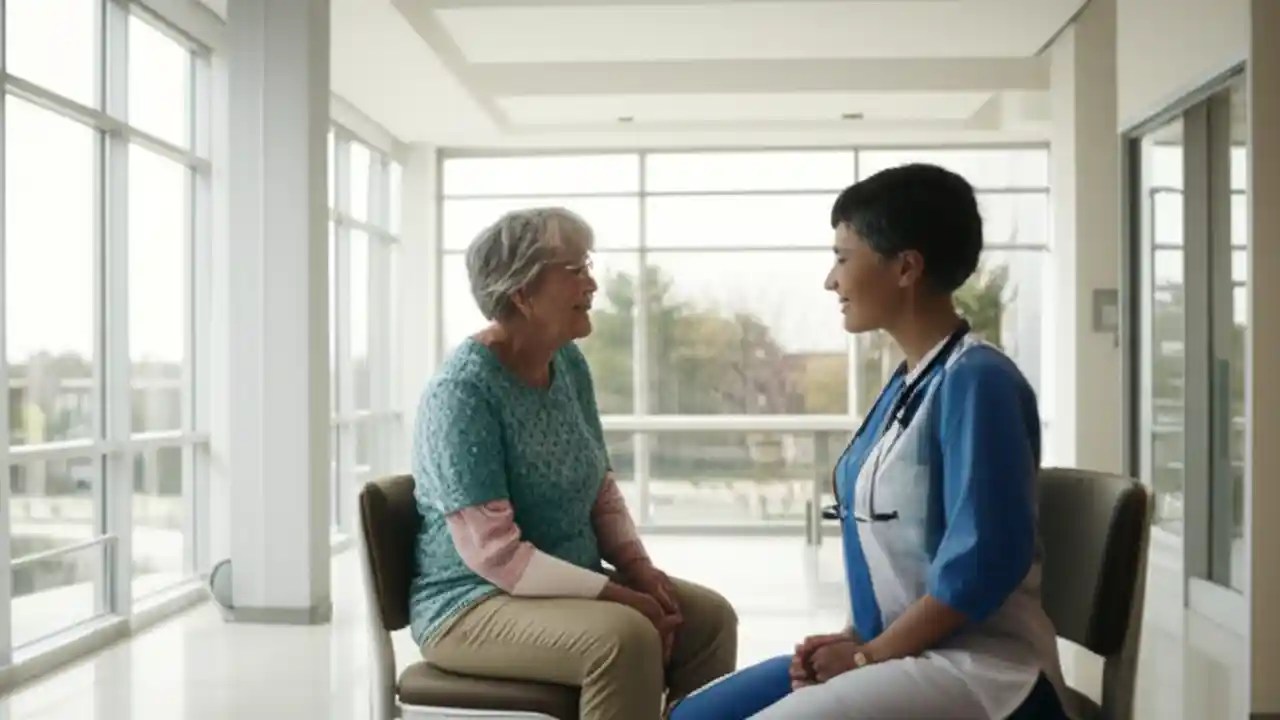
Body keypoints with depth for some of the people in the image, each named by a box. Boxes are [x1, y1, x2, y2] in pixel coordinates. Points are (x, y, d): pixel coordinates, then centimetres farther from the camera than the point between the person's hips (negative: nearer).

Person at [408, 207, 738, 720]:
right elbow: (493, 552, -24)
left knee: (707, 617, -9)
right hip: (476, 604, -7)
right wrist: (616, 596, -23)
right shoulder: (461, 390, -19)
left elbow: (600, 488, 12)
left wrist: (639, 568, -5)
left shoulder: (570, 364, 4)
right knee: (624, 636, -30)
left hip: (569, 586, 8)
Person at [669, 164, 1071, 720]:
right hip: (906, 653, 9)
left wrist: (868, 653, -14)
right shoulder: (905, 385, 10)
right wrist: (853, 637, 2)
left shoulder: (976, 381, -17)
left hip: (976, 667, -9)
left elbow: (983, 563, -23)